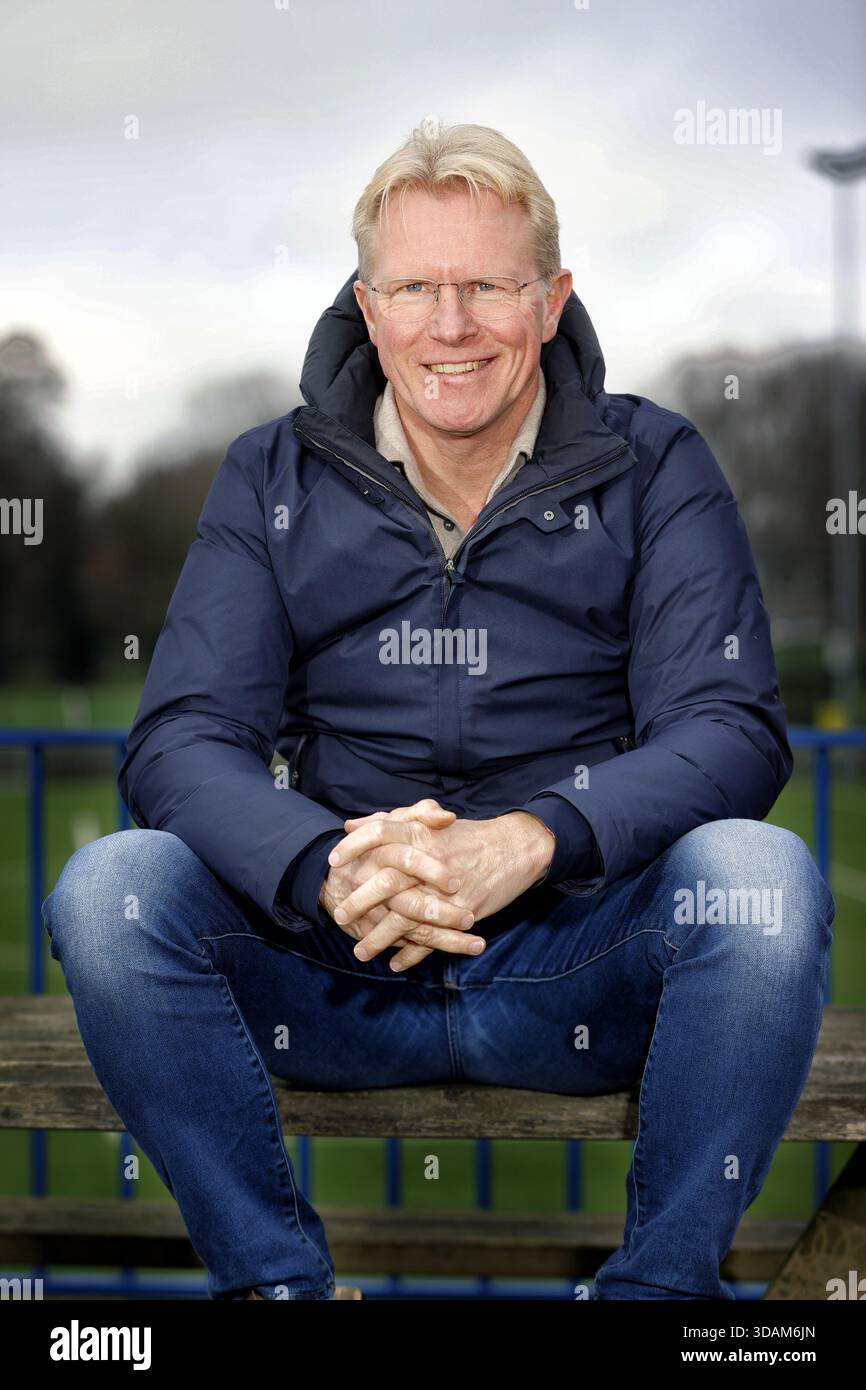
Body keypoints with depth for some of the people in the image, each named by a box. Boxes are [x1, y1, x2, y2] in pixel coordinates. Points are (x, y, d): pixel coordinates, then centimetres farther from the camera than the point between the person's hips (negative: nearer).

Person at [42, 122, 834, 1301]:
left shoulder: (655, 469, 3)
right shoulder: (272, 481, 6)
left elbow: (732, 728, -8)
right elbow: (181, 739, -4)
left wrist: (530, 842, -27)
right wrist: (326, 870, -26)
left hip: (581, 961, -1)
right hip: (336, 974, 1)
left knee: (760, 872, -30)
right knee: (107, 884, -24)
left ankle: (663, 1280, -10)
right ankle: (270, 1274, -9)